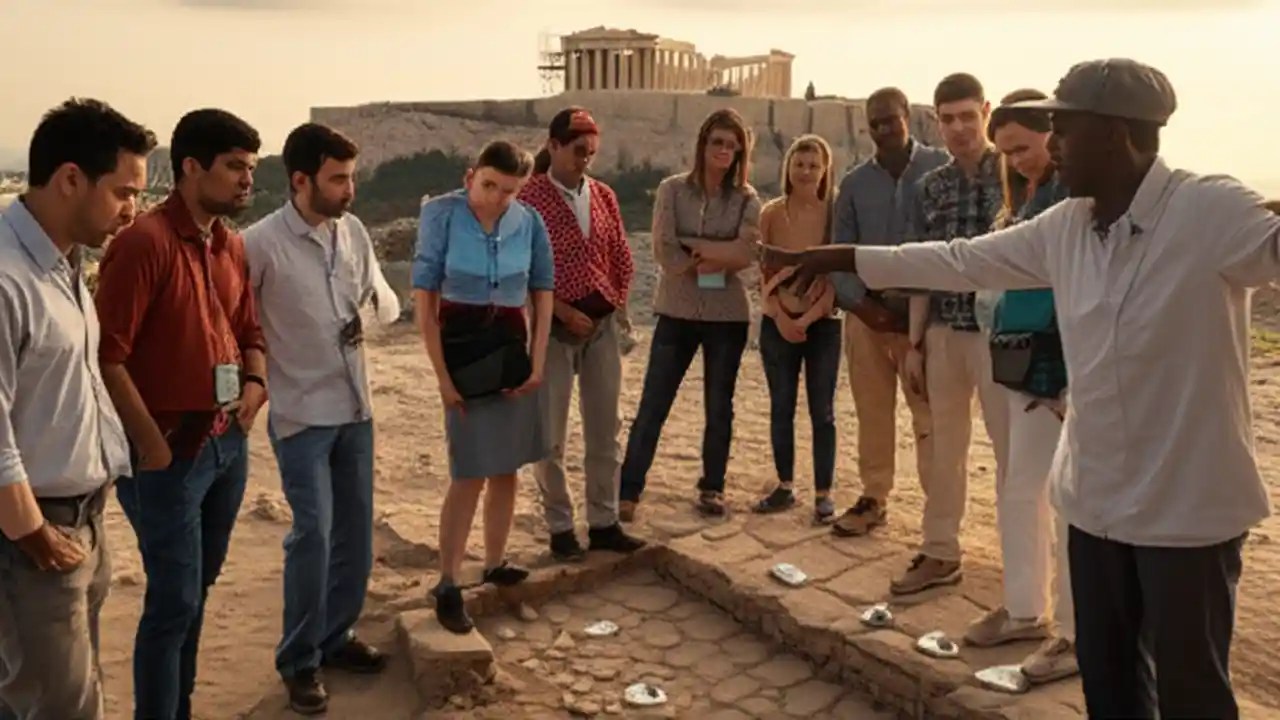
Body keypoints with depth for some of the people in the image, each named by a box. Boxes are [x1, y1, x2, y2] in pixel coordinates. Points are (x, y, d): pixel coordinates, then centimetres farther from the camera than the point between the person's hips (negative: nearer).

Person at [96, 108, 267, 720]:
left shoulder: (233, 246, 10)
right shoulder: (144, 241, -15)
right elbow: (107, 354, -18)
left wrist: (255, 383, 0)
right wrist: (152, 445, -16)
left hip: (229, 443, 8)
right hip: (171, 450, -8)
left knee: (197, 591, 17)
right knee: (174, 601, 0)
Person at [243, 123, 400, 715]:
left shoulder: (354, 231, 3)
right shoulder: (262, 243, -14)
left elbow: (383, 300, 11)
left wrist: (379, 305, -11)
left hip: (355, 407, 6)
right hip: (300, 413, -6)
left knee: (355, 530, 12)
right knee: (313, 534, -5)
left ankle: (336, 637, 31)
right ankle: (298, 660, 13)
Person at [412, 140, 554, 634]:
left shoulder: (529, 221, -7)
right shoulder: (442, 214, -14)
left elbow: (543, 290, 5)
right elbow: (424, 296, -12)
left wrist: (538, 362, 1)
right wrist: (442, 375, -13)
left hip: (513, 349, 4)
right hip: (462, 349, -4)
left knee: (507, 469, 11)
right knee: (469, 474, -6)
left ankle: (495, 564, 27)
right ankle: (447, 586, 4)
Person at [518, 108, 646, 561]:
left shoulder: (604, 196, 9)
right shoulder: (529, 198, -8)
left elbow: (622, 257, 14)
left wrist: (619, 304, 3)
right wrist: (564, 312, -15)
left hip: (603, 325, 5)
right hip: (553, 327, -5)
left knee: (605, 430, 10)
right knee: (551, 434, 4)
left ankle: (604, 524, 21)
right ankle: (560, 528, 17)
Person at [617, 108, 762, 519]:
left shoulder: (746, 199, 2)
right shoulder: (673, 190, -1)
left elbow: (746, 255, -13)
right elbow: (664, 252, -12)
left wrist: (692, 245, -14)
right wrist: (718, 258, -9)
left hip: (728, 315, 1)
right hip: (677, 312, -1)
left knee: (719, 407, 11)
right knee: (652, 406, 0)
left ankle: (712, 488, 25)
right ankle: (628, 491, 6)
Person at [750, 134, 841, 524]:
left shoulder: (834, 213, -5)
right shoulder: (771, 213, 1)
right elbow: (764, 273, 2)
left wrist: (809, 317, -13)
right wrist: (781, 317, -9)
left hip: (822, 323, -2)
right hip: (778, 323, 2)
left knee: (822, 412, 2)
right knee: (781, 408, 9)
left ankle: (823, 493, 11)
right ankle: (785, 486, 22)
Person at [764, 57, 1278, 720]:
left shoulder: (1211, 211, -17)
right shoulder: (1063, 227, 2)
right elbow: (959, 261, 10)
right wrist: (831, 259, 12)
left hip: (1186, 504, -6)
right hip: (1098, 498, 6)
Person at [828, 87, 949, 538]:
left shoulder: (940, 168, -3)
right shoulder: (854, 183, 8)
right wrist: (860, 303, -8)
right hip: (867, 312, 4)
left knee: (928, 416, -3)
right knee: (872, 413, 13)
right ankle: (873, 499, 25)